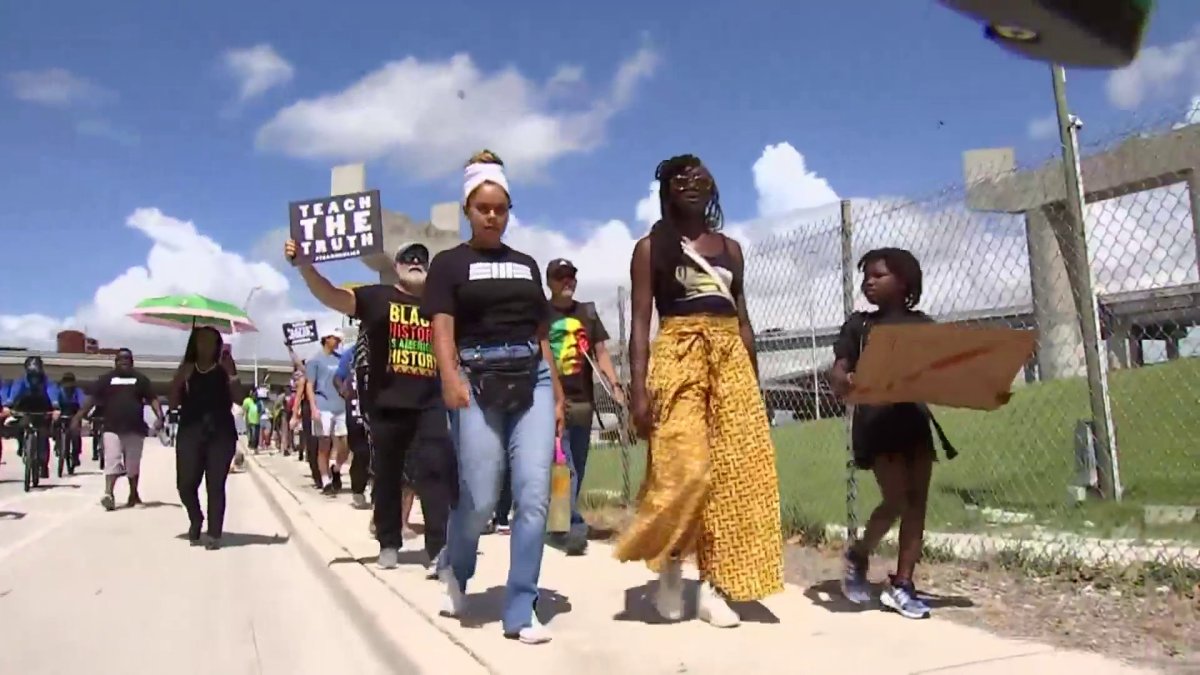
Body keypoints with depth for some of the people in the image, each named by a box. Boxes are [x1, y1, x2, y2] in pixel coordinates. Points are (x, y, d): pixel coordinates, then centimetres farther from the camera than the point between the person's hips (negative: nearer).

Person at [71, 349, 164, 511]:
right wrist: (78, 417, 0)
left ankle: (133, 494, 24)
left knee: (133, 464, 9)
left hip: (135, 429, 1)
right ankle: (108, 494, -22)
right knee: (112, 461, -14)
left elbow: (153, 399, 4)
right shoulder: (106, 379, 9)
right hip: (112, 428, -1)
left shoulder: (140, 379, 9)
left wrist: (159, 417, -12)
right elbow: (92, 399, 8)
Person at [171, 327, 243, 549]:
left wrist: (232, 373, -15)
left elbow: (238, 398, -4)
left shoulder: (224, 369, 6)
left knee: (215, 484, -2)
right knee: (185, 483, -2)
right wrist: (179, 379, -8)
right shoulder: (186, 370, 10)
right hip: (190, 431, 2)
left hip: (220, 432, -2)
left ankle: (214, 533, 4)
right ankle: (195, 520, 27)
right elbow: (174, 402, 6)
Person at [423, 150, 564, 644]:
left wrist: (557, 391, 15)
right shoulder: (450, 263, 8)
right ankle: (454, 568, 29)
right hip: (477, 381, -3)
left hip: (531, 380, 4)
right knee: (481, 498, -5)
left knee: (534, 495, -7)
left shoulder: (526, 265, 19)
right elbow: (442, 327, -6)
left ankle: (520, 611, 3)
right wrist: (450, 377, -24)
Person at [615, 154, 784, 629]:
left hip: (731, 362, 5)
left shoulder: (730, 247, 18)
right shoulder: (651, 247, 6)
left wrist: (754, 382, 11)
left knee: (736, 472, -2)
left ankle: (713, 586, 7)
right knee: (684, 468, -18)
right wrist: (639, 388, -13)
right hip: (677, 361, -4)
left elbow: (743, 319, 18)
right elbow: (640, 322, -2)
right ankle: (668, 565, 7)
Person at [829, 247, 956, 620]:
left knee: (917, 502, 2)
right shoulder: (859, 324, 6)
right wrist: (842, 381, -27)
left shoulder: (924, 324, 12)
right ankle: (858, 554, 15)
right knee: (896, 500, -11)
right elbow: (837, 370, -3)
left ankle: (901, 584, 9)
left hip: (916, 419, 4)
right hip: (876, 420, -4)